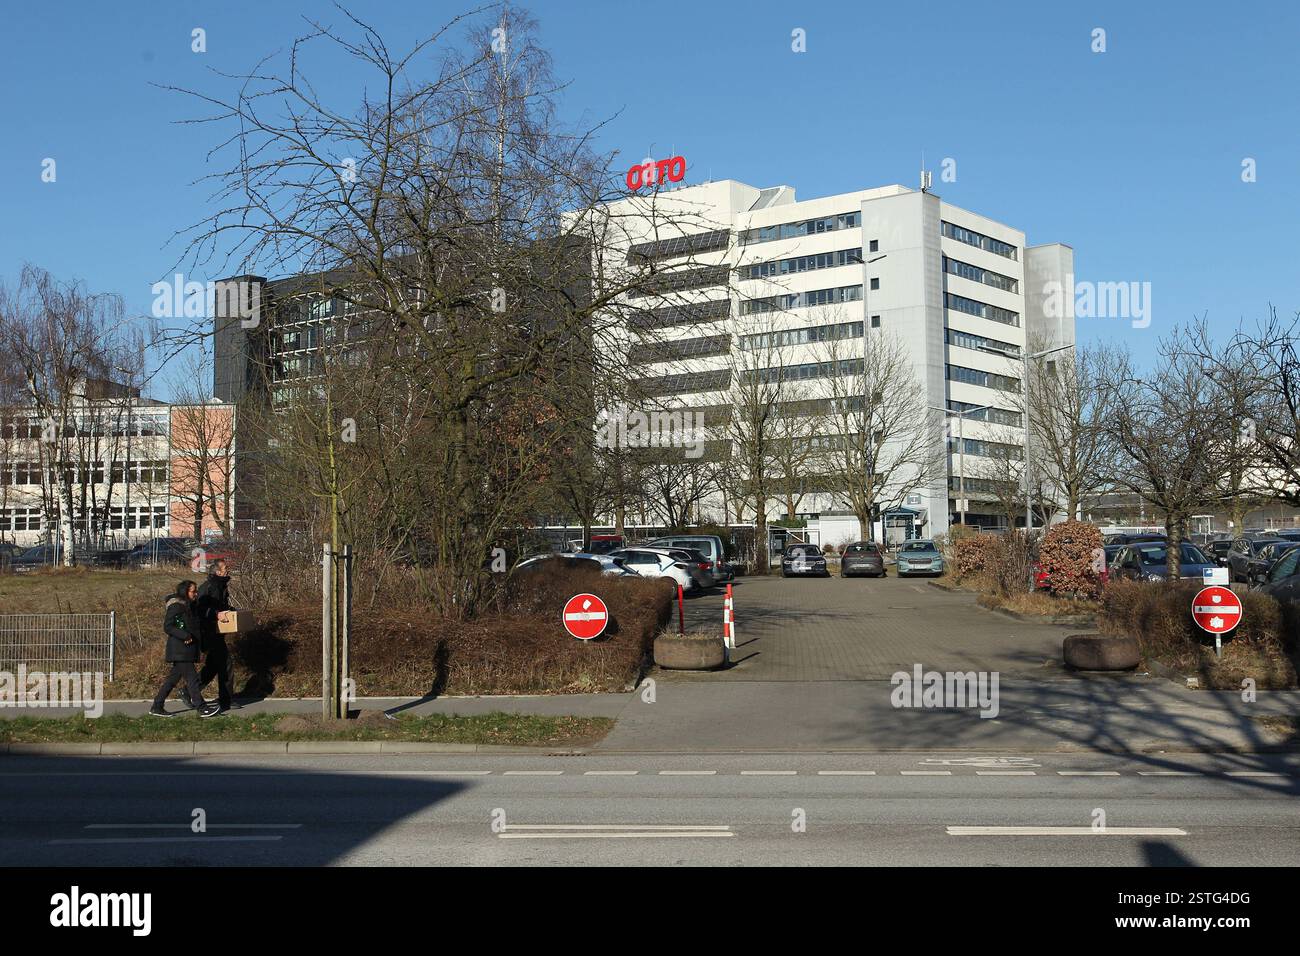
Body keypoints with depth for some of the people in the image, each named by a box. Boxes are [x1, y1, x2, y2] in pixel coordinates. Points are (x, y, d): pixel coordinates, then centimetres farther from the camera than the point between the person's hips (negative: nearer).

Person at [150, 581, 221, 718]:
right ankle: (203, 709, -7)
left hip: (186, 649, 10)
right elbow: (167, 627, -18)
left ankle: (157, 707, 17)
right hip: (179, 649, -10)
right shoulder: (176, 606, -13)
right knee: (192, 678, -8)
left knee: (174, 677, 12)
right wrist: (185, 636, -22)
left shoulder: (188, 606, 16)